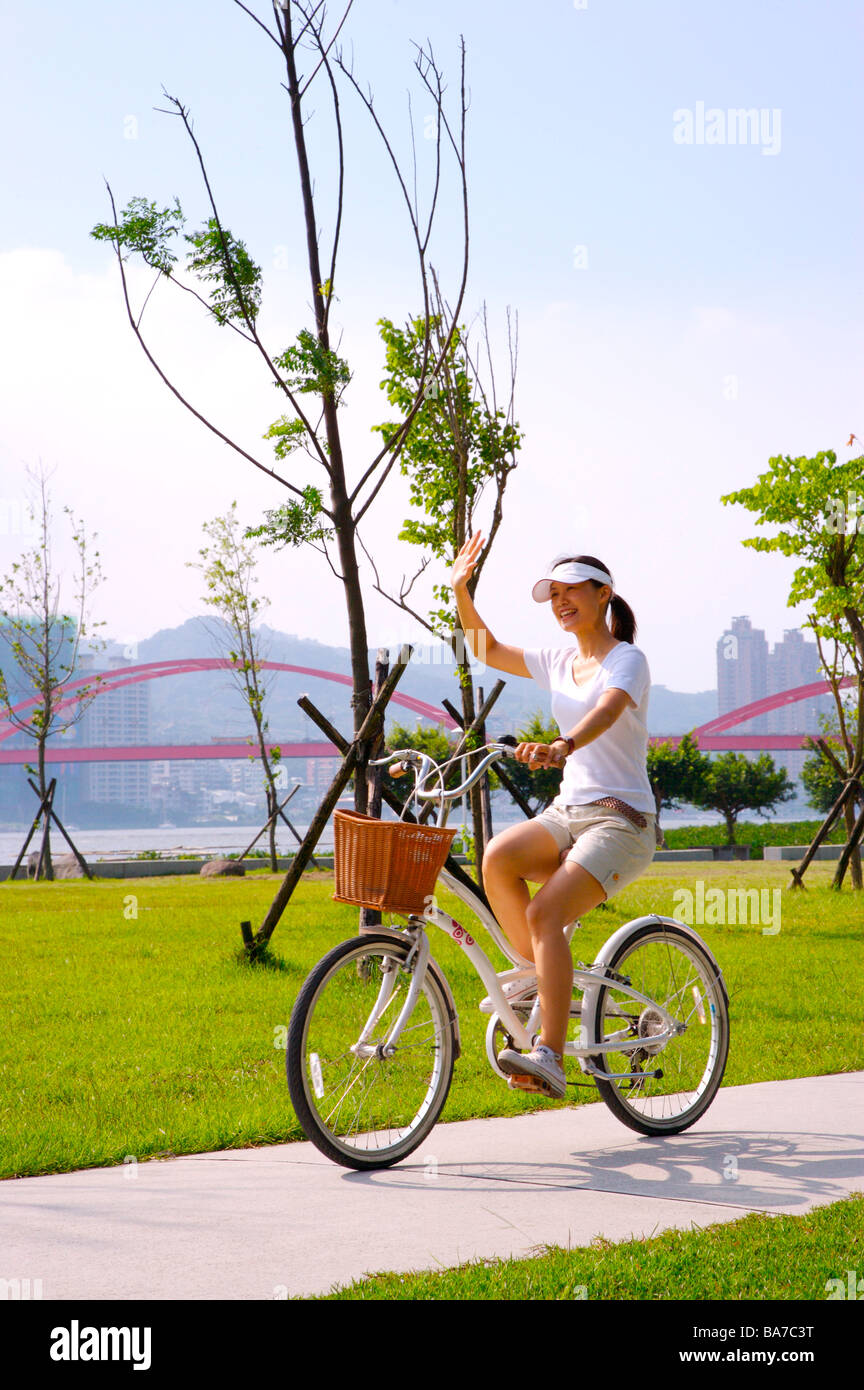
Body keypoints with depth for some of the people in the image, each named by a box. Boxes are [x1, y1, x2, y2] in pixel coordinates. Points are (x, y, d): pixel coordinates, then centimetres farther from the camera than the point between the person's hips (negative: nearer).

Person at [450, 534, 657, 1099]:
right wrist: (461, 590, 7)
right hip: (567, 811, 6)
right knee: (498, 858, -25)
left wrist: (560, 747, -49)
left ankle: (549, 1058, -29)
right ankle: (540, 979, -10)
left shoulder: (627, 660, -7)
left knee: (545, 912, -26)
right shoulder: (559, 661, 15)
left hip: (622, 820, -6)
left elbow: (607, 711, -29)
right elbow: (487, 650, 23)